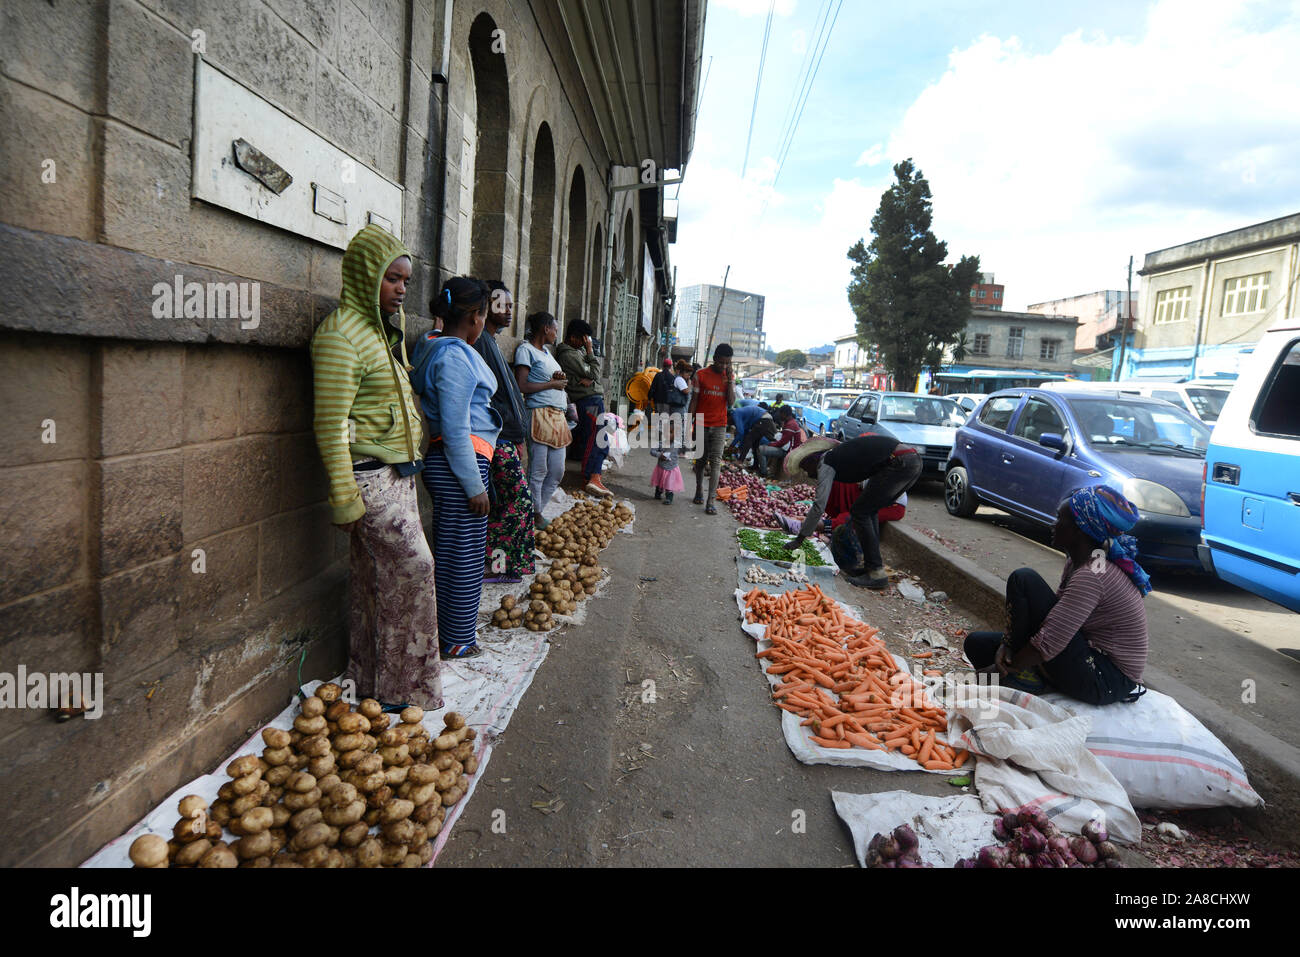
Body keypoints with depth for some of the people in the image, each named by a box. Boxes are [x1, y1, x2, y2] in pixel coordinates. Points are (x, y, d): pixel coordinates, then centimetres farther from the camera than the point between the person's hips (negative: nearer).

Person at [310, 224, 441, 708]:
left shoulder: (379, 328, 15)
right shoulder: (341, 334, -14)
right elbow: (332, 425, -18)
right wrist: (345, 500, -20)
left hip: (397, 474, 9)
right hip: (369, 476, -9)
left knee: (376, 578, 13)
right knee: (412, 566, -5)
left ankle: (373, 683, 24)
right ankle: (404, 688, 10)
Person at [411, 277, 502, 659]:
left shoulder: (434, 348, 15)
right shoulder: (455, 356, -17)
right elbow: (456, 431, -21)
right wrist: (475, 486, -17)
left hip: (441, 459, 11)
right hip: (460, 463, -11)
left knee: (452, 550, 19)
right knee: (464, 554, 0)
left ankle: (452, 622, 33)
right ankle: (456, 640, 12)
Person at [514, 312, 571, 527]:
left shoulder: (546, 352, 23)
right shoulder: (526, 349, -4)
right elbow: (521, 386, -14)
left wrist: (560, 378, 7)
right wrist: (552, 383, -9)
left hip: (557, 416, 9)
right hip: (539, 414, -9)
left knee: (557, 471, 8)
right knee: (538, 470, -5)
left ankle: (537, 509, 19)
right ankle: (535, 515, 5)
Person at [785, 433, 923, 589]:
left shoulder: (825, 464, 0)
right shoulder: (835, 454, 25)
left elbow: (819, 506, -5)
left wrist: (800, 538, 2)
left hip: (898, 463, -9)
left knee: (860, 513, -1)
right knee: (868, 511, 19)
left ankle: (876, 573, -3)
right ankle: (871, 564, 22)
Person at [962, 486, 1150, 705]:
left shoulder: (1092, 576, -26)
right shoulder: (1078, 561, 5)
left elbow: (1048, 643, -29)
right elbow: (1056, 612, 10)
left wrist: (1011, 666, -12)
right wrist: (1008, 643, -4)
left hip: (1104, 682, -9)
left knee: (1023, 580, -19)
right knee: (976, 643, 7)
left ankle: (1023, 678, -6)